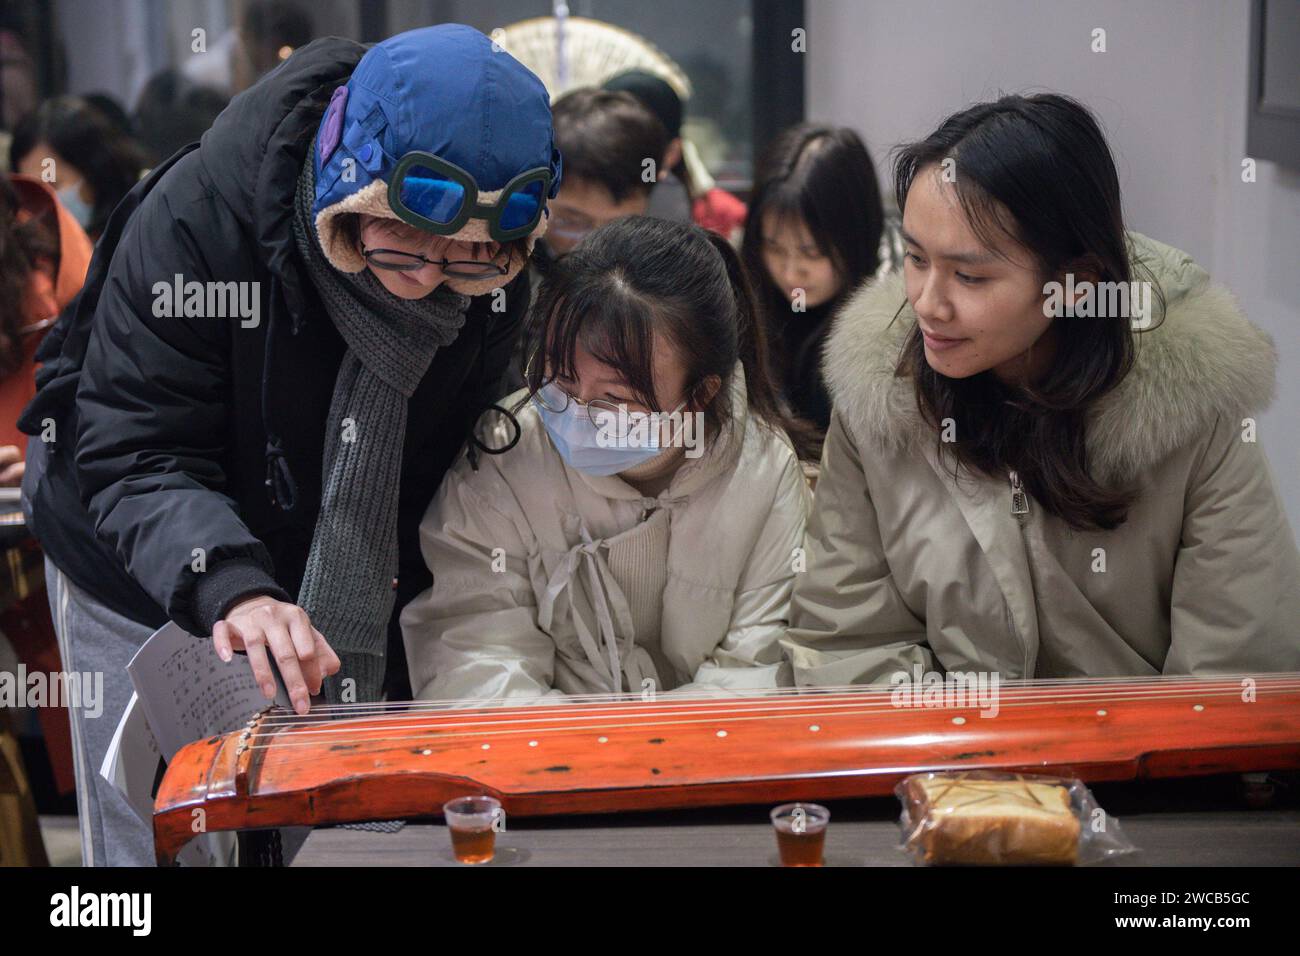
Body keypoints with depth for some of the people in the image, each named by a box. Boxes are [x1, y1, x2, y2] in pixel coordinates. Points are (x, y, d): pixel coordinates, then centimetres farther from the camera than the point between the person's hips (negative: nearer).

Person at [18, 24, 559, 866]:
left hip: (349, 599, 4)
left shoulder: (491, 285, -16)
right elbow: (134, 455, -31)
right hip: (150, 573, -3)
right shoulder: (197, 218, -29)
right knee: (159, 842, 0)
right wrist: (227, 585, -49)